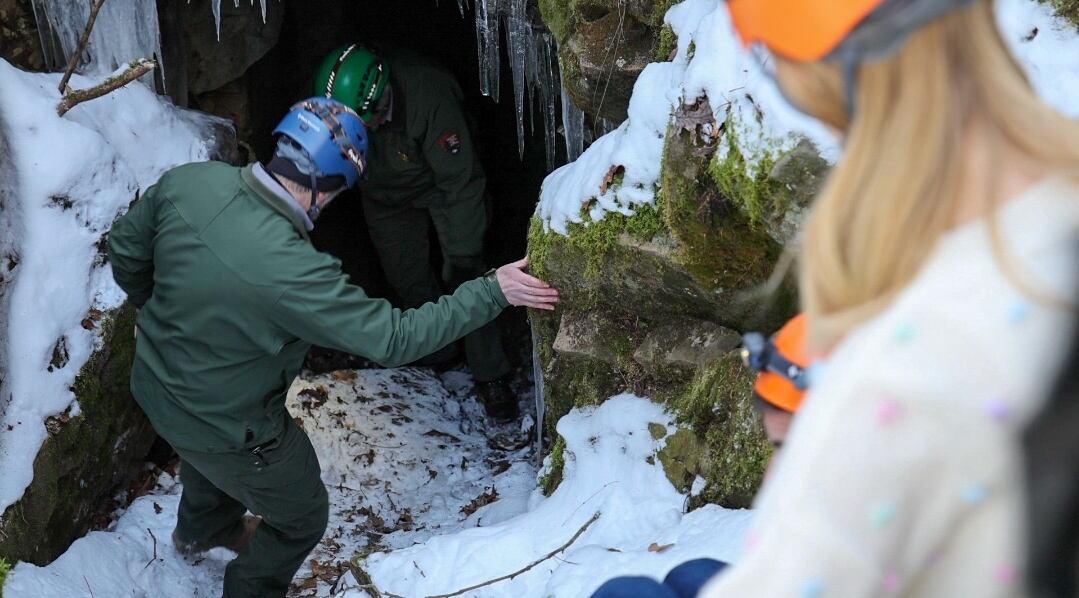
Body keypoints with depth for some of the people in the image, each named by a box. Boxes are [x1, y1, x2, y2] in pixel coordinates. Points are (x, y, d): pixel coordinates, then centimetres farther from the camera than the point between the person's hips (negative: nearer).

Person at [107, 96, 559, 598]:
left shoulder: (189, 180, -21)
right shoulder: (290, 270, -41)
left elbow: (125, 248, -3)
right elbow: (394, 339, -33)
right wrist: (491, 293, -25)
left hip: (155, 384, 7)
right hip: (225, 430, -7)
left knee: (205, 456, 41)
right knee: (303, 519, 22)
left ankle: (201, 529, 71)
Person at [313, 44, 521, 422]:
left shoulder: (429, 97, -43)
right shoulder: (324, 100, -29)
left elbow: (461, 182, -36)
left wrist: (464, 258, -33)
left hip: (438, 182, -4)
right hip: (384, 190, 4)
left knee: (464, 277, -11)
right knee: (406, 278, 7)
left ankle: (491, 377, 0)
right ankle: (437, 355, 31)